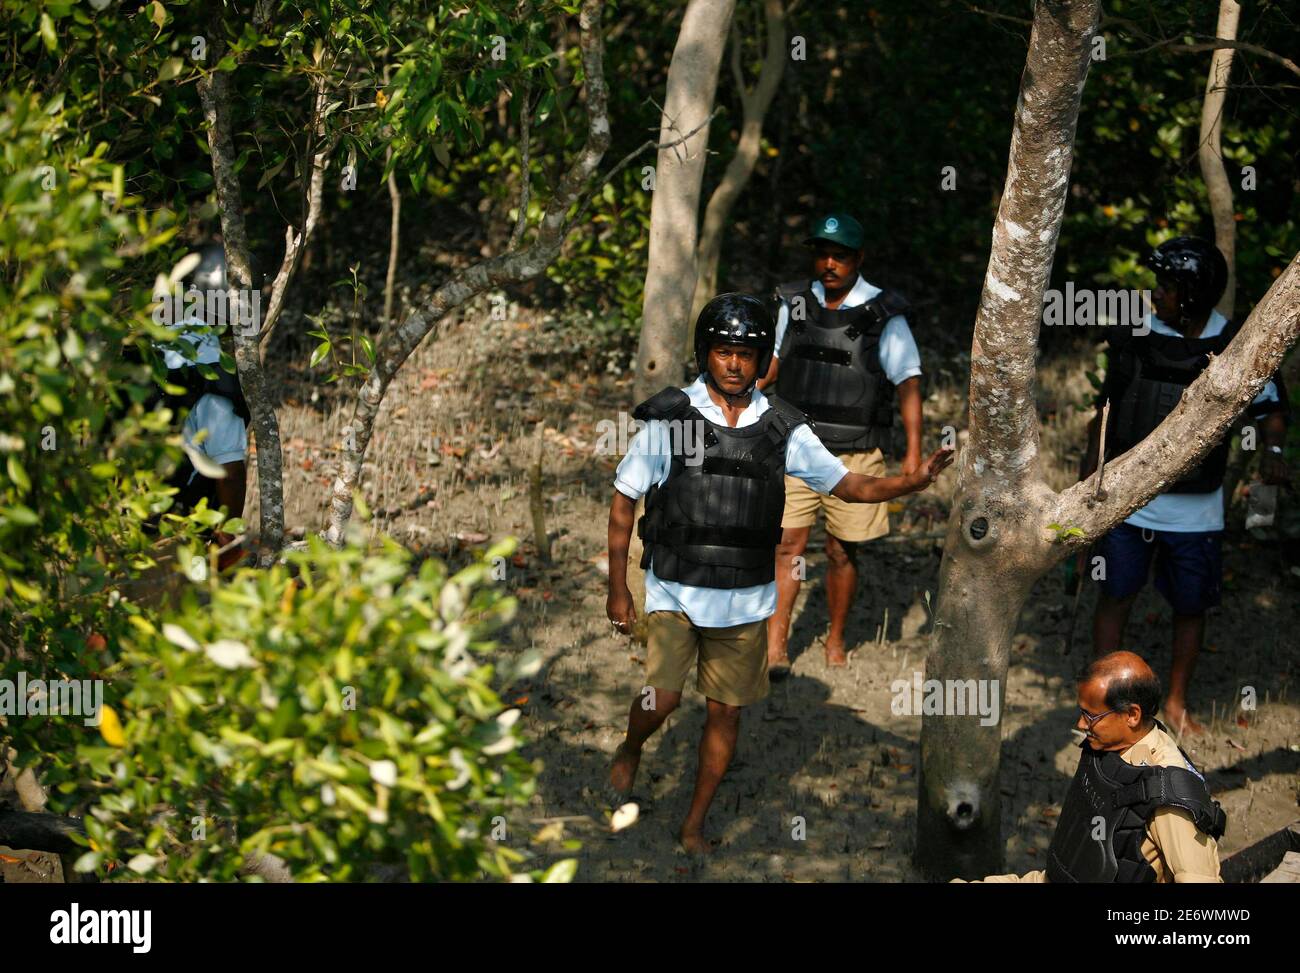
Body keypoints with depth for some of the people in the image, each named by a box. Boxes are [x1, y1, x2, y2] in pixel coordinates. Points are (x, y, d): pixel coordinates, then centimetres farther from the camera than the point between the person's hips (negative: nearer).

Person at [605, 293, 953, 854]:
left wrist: (913, 481, -14)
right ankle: (630, 753, 26)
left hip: (745, 601, 3)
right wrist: (618, 590, -1)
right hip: (675, 595, -3)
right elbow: (623, 503, -2)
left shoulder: (782, 428, -1)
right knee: (660, 701, -10)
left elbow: (846, 485, 3)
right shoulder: (669, 419, -9)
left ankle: (694, 826, 23)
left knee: (726, 712, 8)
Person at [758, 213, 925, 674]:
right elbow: (771, 362, 19)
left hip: (856, 456, -2)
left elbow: (908, 384, -5)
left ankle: (836, 643, 23)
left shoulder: (883, 316, -6)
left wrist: (913, 452, -12)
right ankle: (775, 646, -4)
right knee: (788, 544, -4)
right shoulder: (793, 304, 5)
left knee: (842, 552, 6)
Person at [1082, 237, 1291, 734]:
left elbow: (1270, 407, 1)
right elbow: (1109, 402, 9)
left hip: (1196, 507, -1)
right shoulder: (1136, 337, -3)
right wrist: (1094, 458, 5)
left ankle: (1176, 702, 26)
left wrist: (1272, 448, -19)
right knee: (1115, 596, 4)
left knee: (1191, 606, 9)